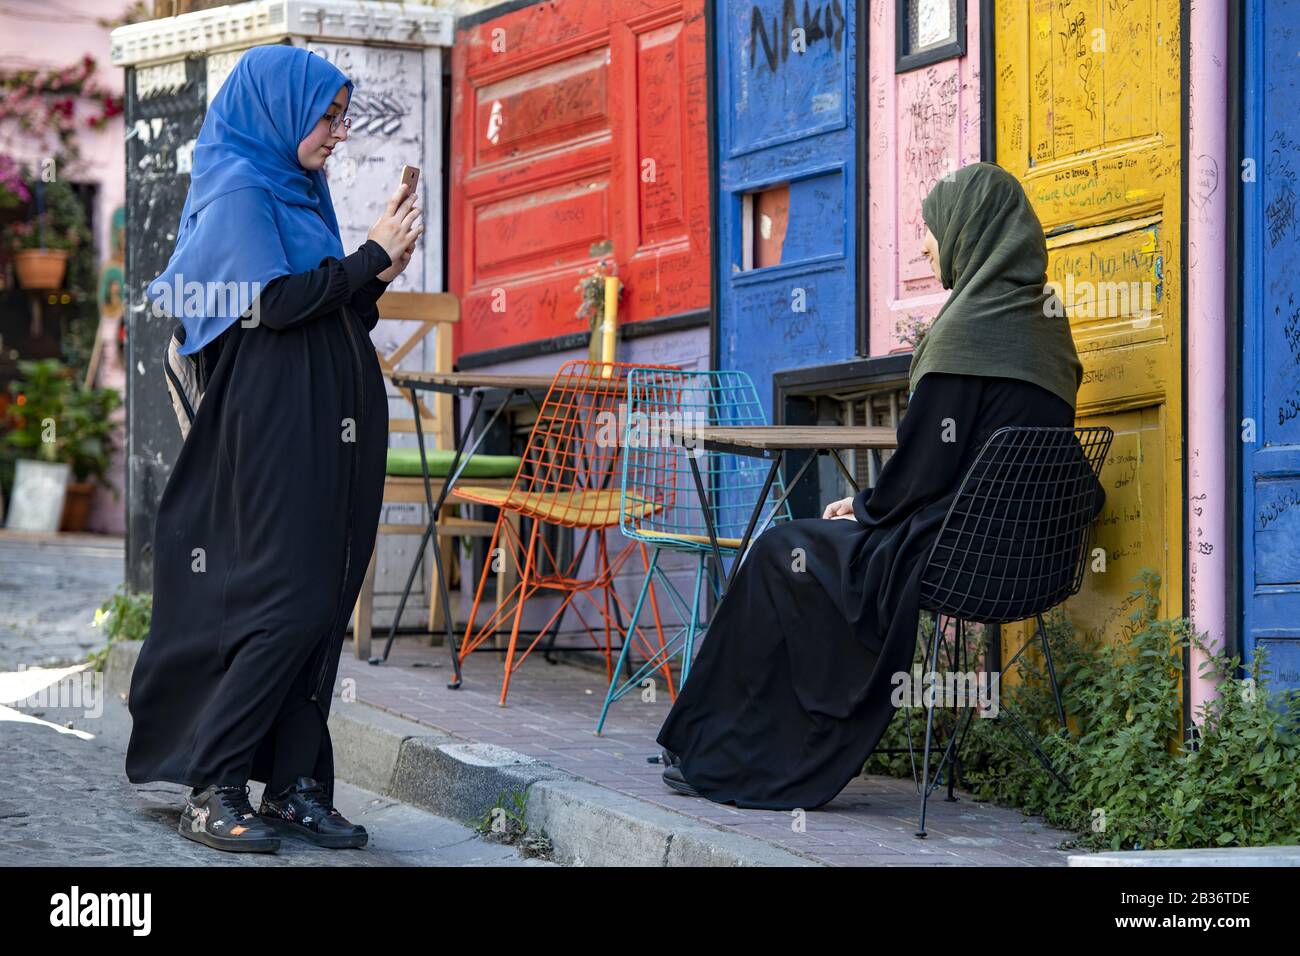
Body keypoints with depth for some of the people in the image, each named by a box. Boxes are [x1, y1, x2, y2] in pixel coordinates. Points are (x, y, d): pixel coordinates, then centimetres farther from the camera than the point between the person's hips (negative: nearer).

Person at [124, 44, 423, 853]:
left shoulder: (295, 193, 19)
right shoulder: (238, 192, -7)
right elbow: (276, 301, -18)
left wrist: (376, 277, 5)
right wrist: (370, 256, -10)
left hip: (325, 437, 9)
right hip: (275, 434, -9)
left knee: (325, 607, 5)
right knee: (289, 603, -11)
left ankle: (294, 788, 7)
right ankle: (212, 789, -6)